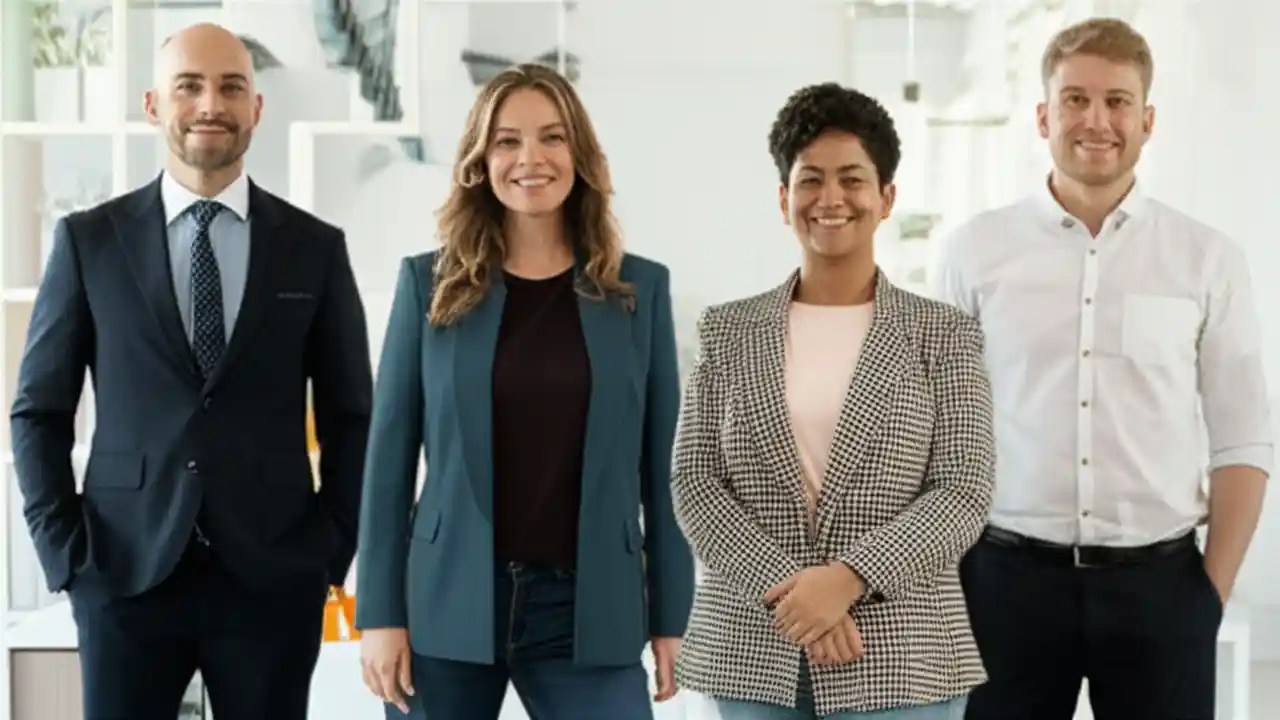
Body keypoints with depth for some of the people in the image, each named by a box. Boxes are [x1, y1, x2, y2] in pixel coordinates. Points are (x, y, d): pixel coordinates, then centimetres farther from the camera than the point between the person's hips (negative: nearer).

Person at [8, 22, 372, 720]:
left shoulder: (315, 247, 5)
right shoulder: (89, 240, 4)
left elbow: (351, 414, 9)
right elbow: (39, 409, 6)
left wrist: (332, 548, 1)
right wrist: (62, 547, -2)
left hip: (273, 577, 0)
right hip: (125, 573, 0)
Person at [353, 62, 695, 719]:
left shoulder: (641, 288, 6)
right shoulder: (429, 283, 4)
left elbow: (661, 466, 6)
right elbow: (390, 454, 2)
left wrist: (670, 615, 2)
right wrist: (380, 611, -3)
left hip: (589, 610, 0)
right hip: (447, 605, 0)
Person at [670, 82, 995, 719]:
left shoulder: (944, 334, 4)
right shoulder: (728, 331, 8)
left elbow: (963, 493, -4)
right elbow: (694, 484, 1)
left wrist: (848, 578, -17)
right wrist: (784, 591, -12)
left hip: (900, 662, -1)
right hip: (753, 655, 2)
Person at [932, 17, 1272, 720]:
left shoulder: (1207, 259, 3)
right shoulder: (973, 251, 2)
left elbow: (1242, 443, 5)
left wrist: (1214, 590, -1)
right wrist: (943, 587, 2)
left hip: (1159, 583, 1)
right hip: (1009, 579, 0)